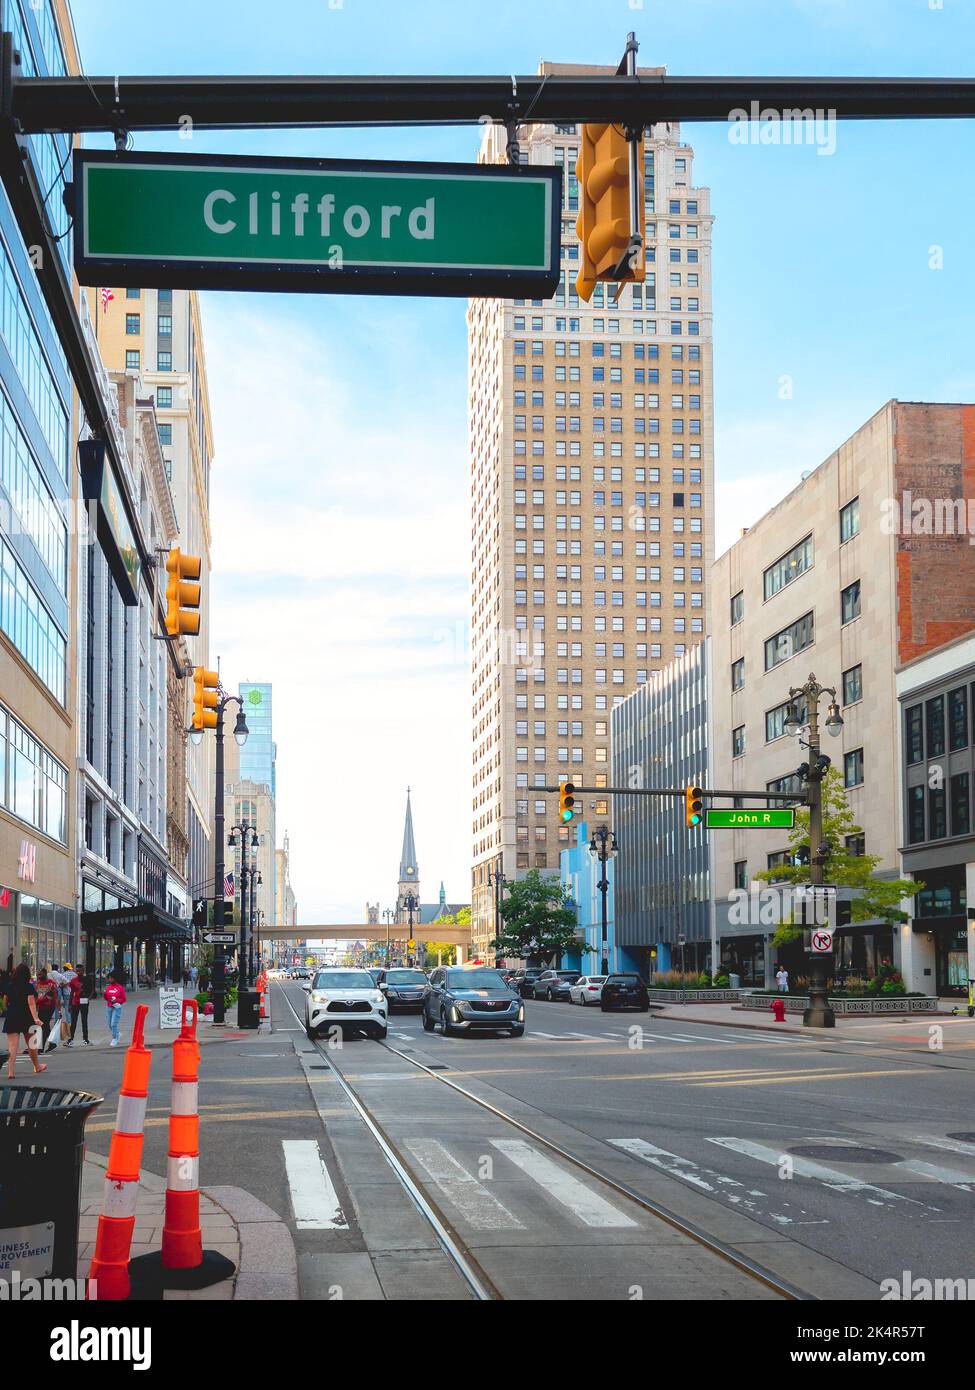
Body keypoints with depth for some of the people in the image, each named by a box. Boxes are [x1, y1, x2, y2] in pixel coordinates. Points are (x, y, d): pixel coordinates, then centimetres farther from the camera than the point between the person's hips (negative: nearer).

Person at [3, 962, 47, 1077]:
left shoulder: (9, 986, 3)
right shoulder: (29, 987, -8)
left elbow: (5, 1004, 12)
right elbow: (31, 1003, -19)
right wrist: (36, 1018, -28)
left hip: (11, 1017, 2)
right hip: (26, 1017, -2)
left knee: (13, 1046, -3)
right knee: (31, 1044, 16)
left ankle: (10, 1072, -17)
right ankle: (37, 1066, 35)